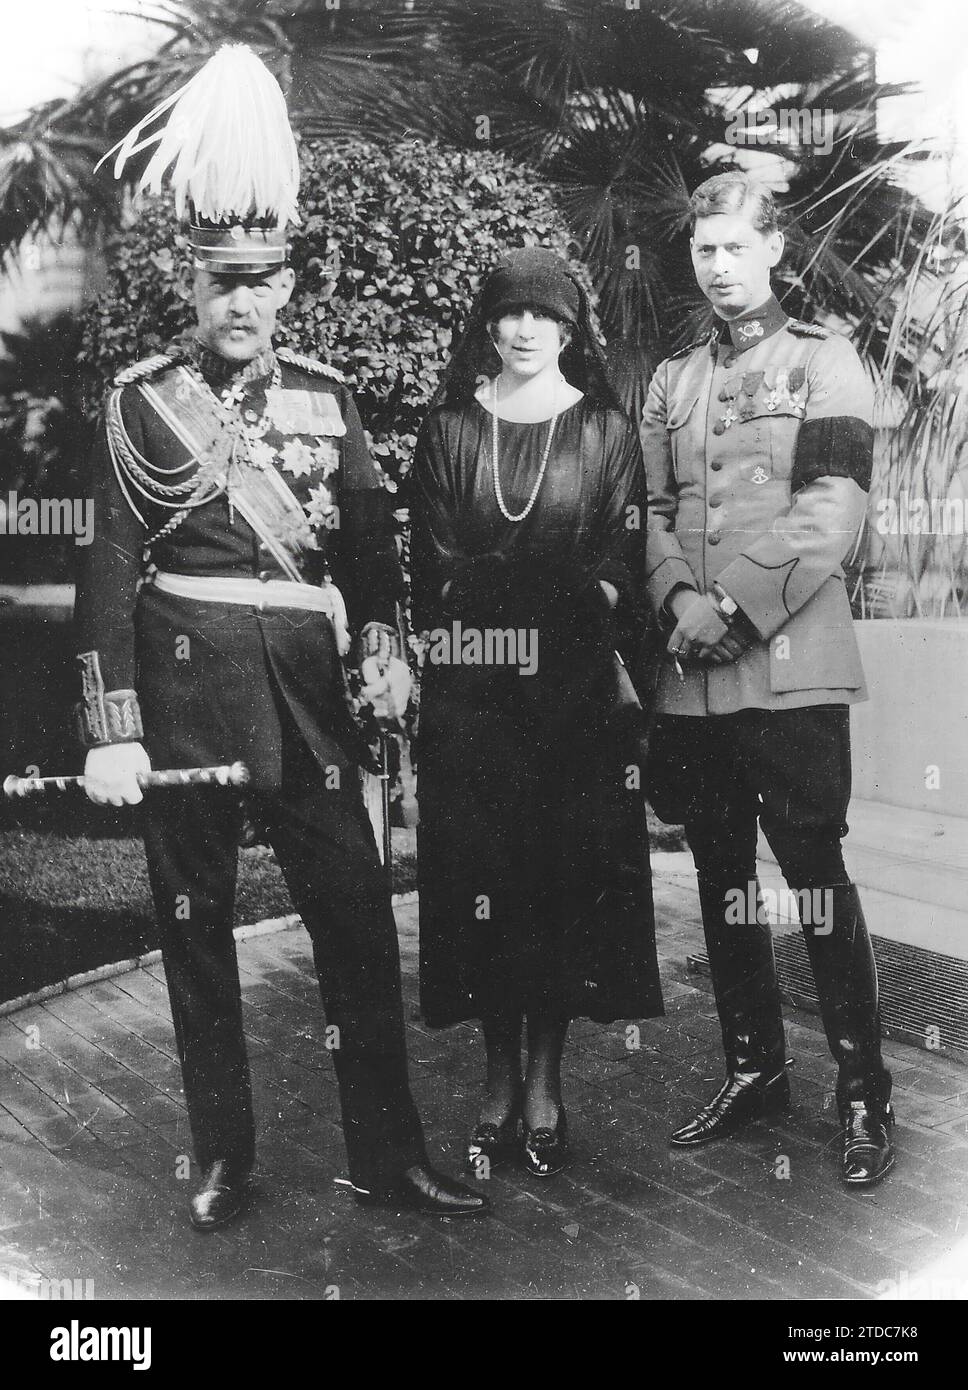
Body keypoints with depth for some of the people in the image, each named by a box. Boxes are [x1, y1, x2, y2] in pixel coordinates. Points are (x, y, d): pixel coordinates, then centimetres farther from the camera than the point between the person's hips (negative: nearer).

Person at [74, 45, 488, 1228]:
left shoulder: (325, 395, 9)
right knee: (195, 926, 8)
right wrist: (111, 732, -9)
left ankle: (385, 1153, 17)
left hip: (306, 686, 2)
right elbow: (109, 569, -4)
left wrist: (383, 643, -7)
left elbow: (369, 536, 10)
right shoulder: (142, 401, 1)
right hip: (184, 693, -2)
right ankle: (222, 1157, 24)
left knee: (358, 920, 3)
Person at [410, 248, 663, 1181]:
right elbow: (434, 569, 1)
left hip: (574, 692, 0)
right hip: (470, 693, 1)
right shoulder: (447, 432, 8)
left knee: (567, 874, 2)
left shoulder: (606, 433, 7)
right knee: (478, 877, 2)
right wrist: (562, 584, -11)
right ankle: (499, 1079, 17)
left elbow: (624, 566, 0)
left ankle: (545, 1082, 16)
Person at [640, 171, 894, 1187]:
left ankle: (864, 1091, 9)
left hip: (790, 665, -5)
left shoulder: (822, 363, 2)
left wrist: (734, 605, -16)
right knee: (721, 875, 11)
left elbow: (832, 511, -9)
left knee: (816, 870, -3)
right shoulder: (670, 381, 17)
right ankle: (753, 1067, 26)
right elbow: (653, 511, 13)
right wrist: (678, 600, -6)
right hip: (692, 675, 5)